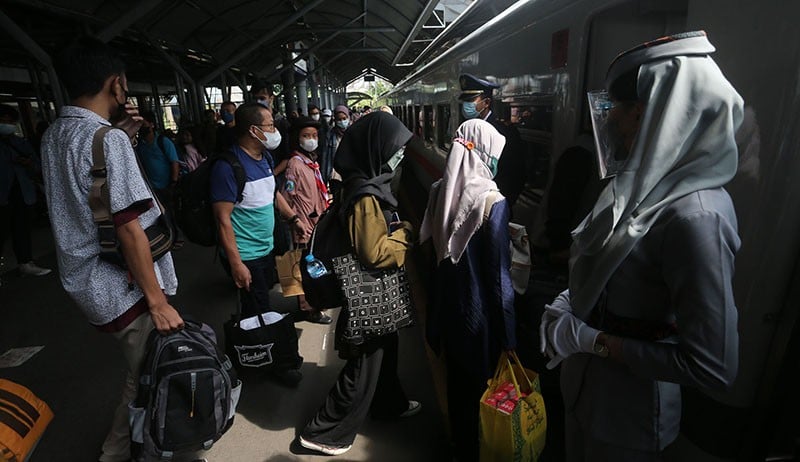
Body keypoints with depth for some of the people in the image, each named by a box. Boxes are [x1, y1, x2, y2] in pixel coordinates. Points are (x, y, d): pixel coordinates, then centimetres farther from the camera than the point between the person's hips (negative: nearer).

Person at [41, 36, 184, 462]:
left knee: (138, 369, 23)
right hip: (122, 288, -9)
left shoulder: (53, 136, 8)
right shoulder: (106, 139, -20)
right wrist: (158, 301, -18)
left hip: (81, 280, 9)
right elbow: (129, 230, -23)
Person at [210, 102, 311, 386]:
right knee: (258, 312, 7)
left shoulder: (265, 156, 5)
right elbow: (223, 219, -20)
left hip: (267, 247, 8)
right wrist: (236, 264, -20)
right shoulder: (228, 167, -21)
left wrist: (293, 218, 7)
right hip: (246, 255, -7)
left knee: (263, 304, 21)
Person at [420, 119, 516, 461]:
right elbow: (499, 272, -20)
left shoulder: (442, 191, -4)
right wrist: (508, 334, -10)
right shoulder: (492, 201, -21)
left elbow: (433, 248, 4)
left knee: (457, 377, 24)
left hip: (449, 304, 6)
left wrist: (439, 306, 15)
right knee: (482, 383, 16)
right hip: (480, 310, -6)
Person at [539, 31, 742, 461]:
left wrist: (592, 340, -23)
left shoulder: (695, 216, -28)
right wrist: (567, 304, -3)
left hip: (627, 411, -7)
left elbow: (714, 365, -27)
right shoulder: (643, 184, -2)